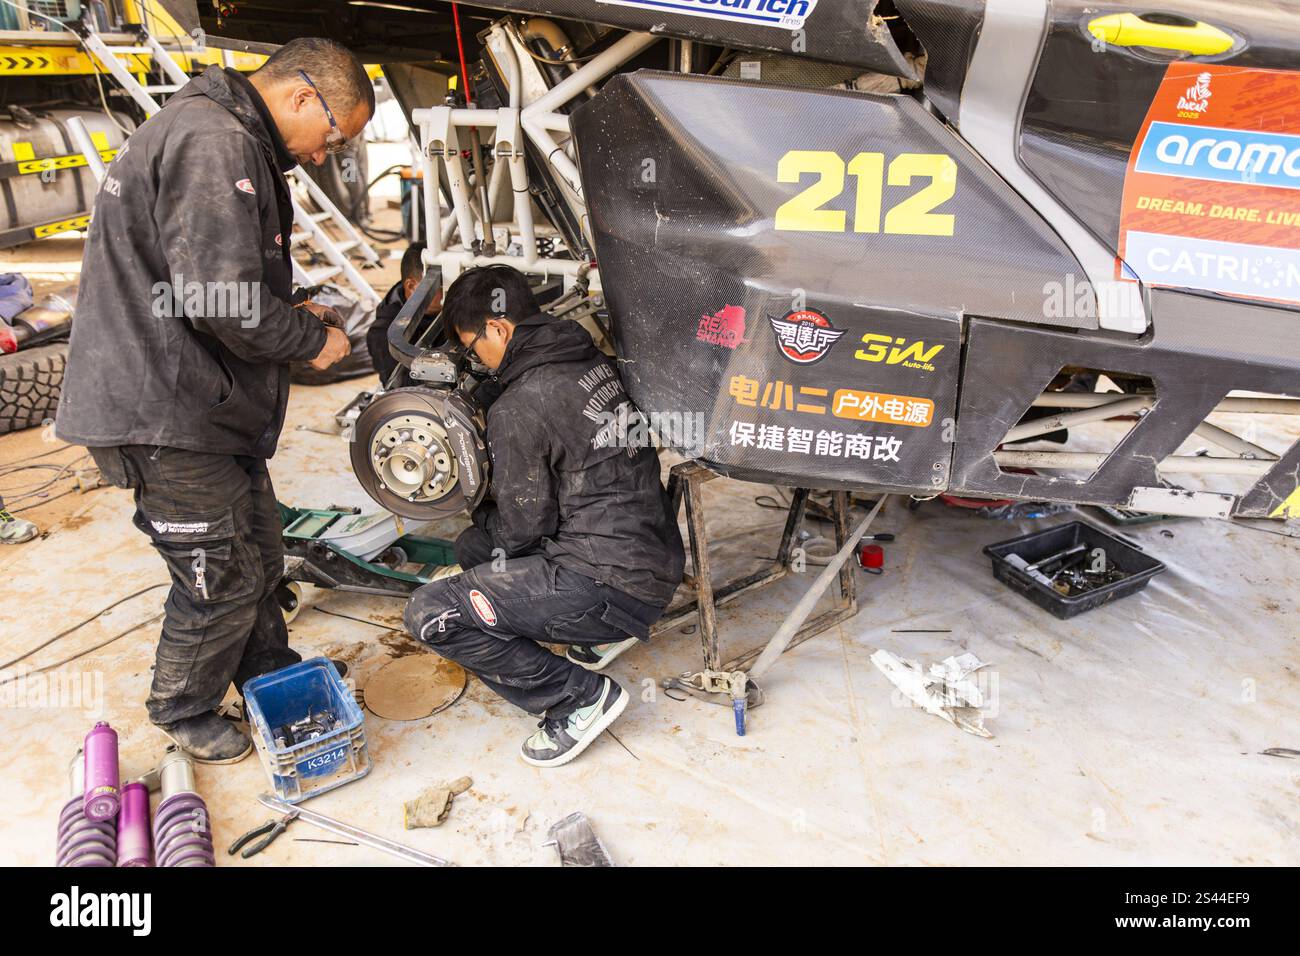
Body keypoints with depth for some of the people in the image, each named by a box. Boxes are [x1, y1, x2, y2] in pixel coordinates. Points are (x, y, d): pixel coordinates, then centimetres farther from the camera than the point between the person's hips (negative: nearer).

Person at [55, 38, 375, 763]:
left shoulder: (235, 144, 18)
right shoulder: (215, 143, -18)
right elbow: (224, 302, -26)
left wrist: (294, 314, 12)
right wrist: (311, 340, -10)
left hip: (210, 402, 11)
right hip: (165, 411, -11)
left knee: (259, 555, 20)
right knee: (222, 579, 2)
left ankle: (273, 678, 39)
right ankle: (183, 714, 25)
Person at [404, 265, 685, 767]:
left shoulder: (518, 407, -18)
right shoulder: (593, 362, 7)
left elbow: (525, 525, -11)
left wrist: (483, 516, 12)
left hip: (614, 587, -9)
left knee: (430, 615, -12)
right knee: (474, 545, 22)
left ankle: (581, 696, -4)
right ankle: (605, 633, 19)